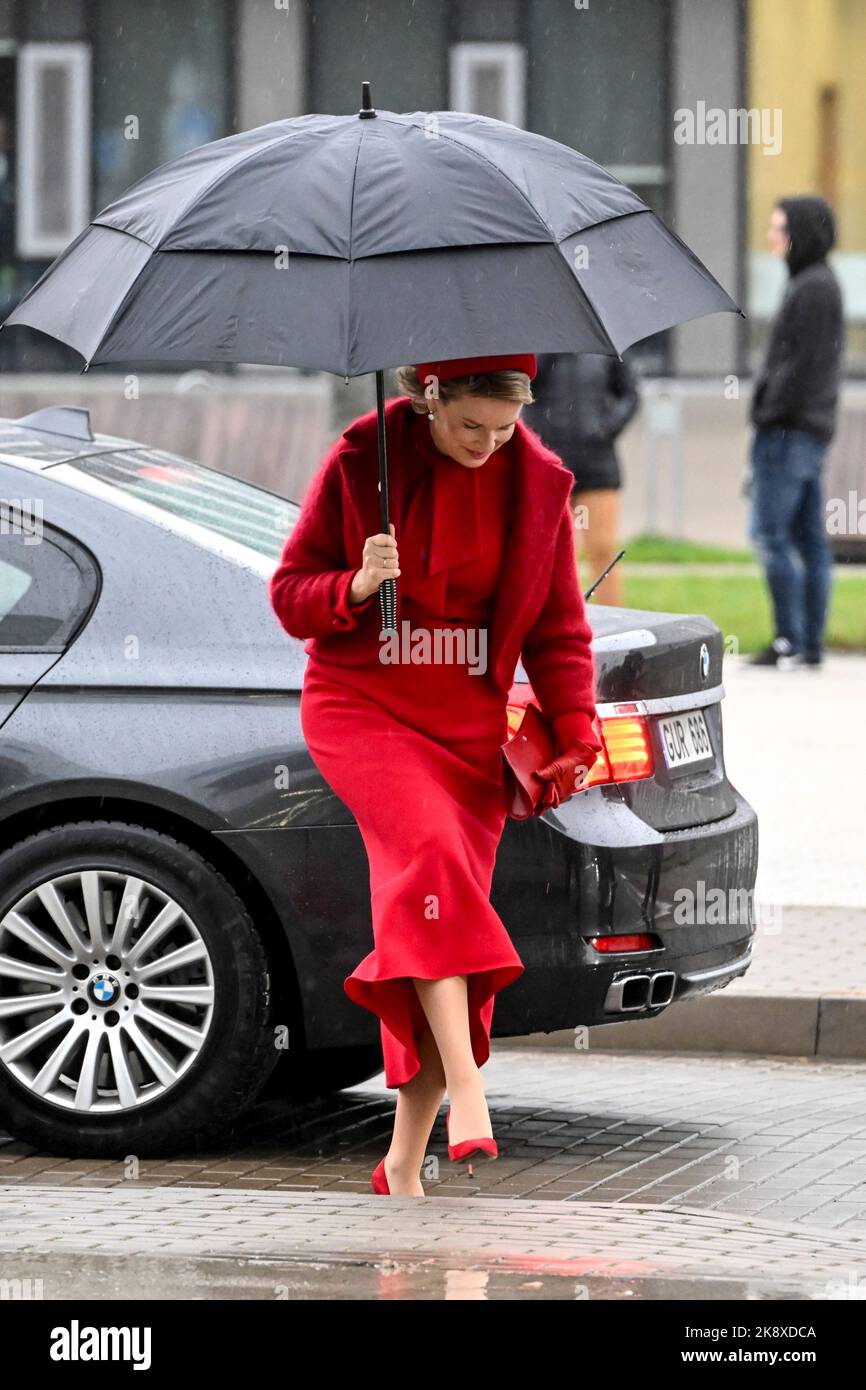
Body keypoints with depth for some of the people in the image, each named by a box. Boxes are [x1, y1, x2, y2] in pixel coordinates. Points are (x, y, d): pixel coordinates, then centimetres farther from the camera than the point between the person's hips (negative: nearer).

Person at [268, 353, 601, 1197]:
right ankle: (466, 1089, -41)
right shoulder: (362, 460, -6)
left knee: (450, 906, 1)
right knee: (431, 849, -30)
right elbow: (290, 594, -1)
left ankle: (402, 1166, 11)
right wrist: (356, 587, -22)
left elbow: (558, 628, 9)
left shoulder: (537, 482, 3)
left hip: (468, 722, 4)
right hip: (360, 705, -4)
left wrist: (575, 732, -4)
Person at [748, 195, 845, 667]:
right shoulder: (817, 283, 17)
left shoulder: (812, 288, -14)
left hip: (791, 429, -10)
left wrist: (770, 414, -17)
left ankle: (791, 640, -10)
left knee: (769, 532, -9)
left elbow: (801, 363, -20)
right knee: (809, 539, 8)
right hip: (809, 432, 10)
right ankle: (811, 642, 10)